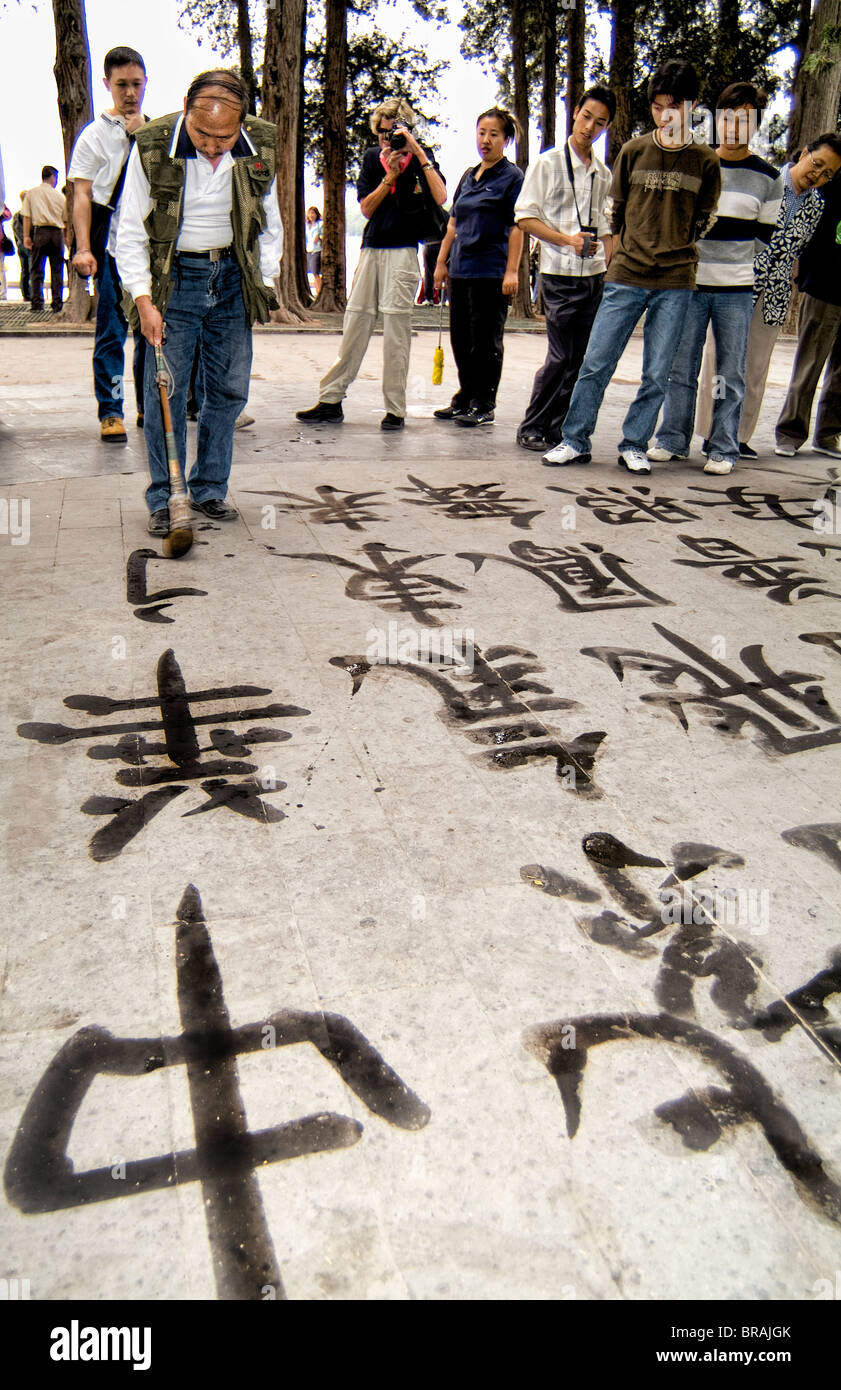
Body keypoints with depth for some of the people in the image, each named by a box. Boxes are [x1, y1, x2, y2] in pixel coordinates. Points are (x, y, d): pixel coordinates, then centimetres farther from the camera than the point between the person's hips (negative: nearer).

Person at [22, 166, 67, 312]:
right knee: (57, 270, 4)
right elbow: (66, 219, 8)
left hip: (39, 231, 0)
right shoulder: (59, 195, 7)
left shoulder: (31, 194, 6)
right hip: (57, 233, 0)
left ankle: (37, 303, -2)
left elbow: (27, 216, 0)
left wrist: (26, 236, 0)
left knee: (37, 269, 3)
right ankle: (57, 304, 1)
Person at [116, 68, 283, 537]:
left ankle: (209, 488, 19)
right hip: (173, 278, -3)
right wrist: (144, 300, -16)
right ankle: (163, 499, 6)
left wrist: (265, 282, 5)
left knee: (229, 390, 5)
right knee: (165, 392, -5)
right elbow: (131, 232, -7)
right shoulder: (153, 146, -11)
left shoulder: (260, 146, -3)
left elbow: (270, 223, 11)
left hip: (233, 276, 3)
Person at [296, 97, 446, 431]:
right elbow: (366, 208, 7)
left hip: (403, 250, -4)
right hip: (371, 248, 4)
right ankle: (330, 400, 9)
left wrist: (416, 150, -14)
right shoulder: (372, 159, 13)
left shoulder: (421, 158, 3)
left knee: (395, 323, -7)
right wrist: (390, 175, -5)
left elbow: (441, 197, -14)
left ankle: (395, 409, 0)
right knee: (355, 320, 4)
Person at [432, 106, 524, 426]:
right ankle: (465, 399, 21)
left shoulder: (512, 176, -2)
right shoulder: (468, 176, 17)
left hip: (491, 270, -7)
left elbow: (517, 227, -9)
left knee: (486, 340, -3)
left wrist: (512, 271, -16)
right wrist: (442, 262, 15)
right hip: (461, 268, 7)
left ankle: (484, 406, 4)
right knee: (461, 337, 10)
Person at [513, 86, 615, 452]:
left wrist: (610, 269, 9)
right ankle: (532, 428, 3)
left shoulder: (603, 173, 16)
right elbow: (525, 218, -5)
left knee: (581, 358, 3)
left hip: (595, 274, 6)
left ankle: (558, 429, 11)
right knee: (561, 357, -9)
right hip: (561, 274, -5)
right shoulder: (548, 163, -1)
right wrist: (567, 239, -15)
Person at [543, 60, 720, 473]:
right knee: (596, 363, -3)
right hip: (625, 279, 0)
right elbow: (615, 213, 13)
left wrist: (674, 255, 4)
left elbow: (703, 222, 11)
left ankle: (634, 446, 13)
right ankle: (575, 441, 8)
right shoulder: (633, 151, 7)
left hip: (675, 284, 0)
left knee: (657, 374, 1)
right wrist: (620, 260, 10)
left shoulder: (705, 162, 6)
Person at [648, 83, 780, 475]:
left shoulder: (768, 177, 6)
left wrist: (714, 223, -8)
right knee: (681, 366, 2)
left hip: (736, 288, -1)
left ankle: (723, 449, 7)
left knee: (730, 373, 1)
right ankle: (673, 439, 14)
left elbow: (766, 234, 4)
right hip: (690, 283, 1)